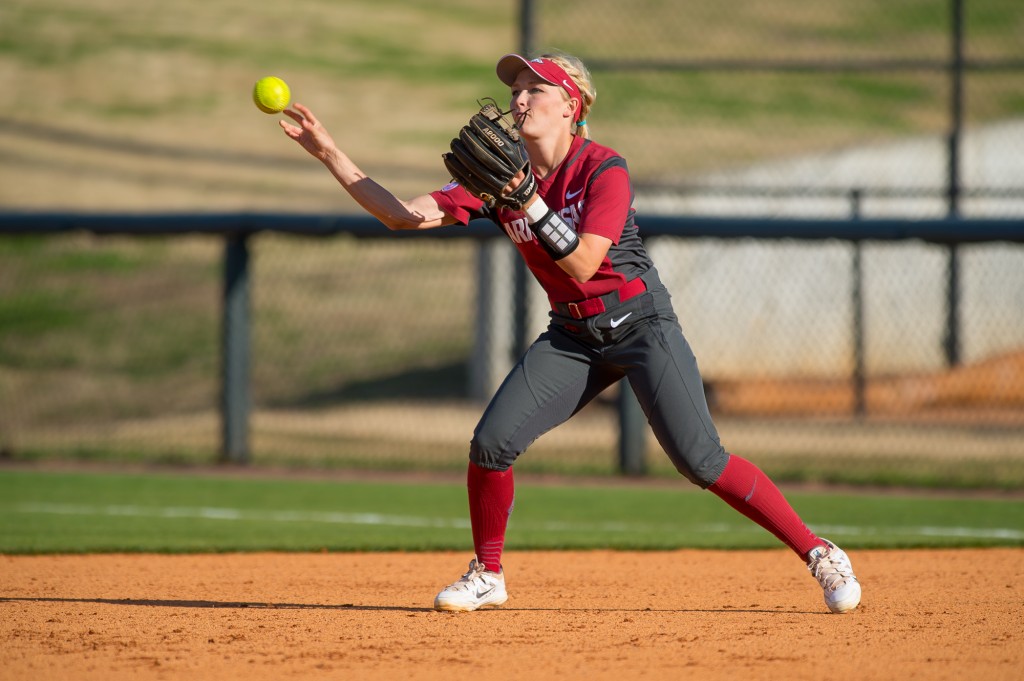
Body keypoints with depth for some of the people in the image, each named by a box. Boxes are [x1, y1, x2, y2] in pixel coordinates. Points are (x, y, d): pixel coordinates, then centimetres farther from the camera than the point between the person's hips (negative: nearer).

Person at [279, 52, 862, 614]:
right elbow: (402, 215, -6)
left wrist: (528, 202, -34)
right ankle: (487, 576, 11)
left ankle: (819, 553, -5)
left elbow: (582, 265, -27)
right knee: (492, 442, -10)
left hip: (642, 325, -5)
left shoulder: (604, 171, -17)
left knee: (700, 460, -16)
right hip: (573, 336, 5)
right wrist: (328, 152, -13)